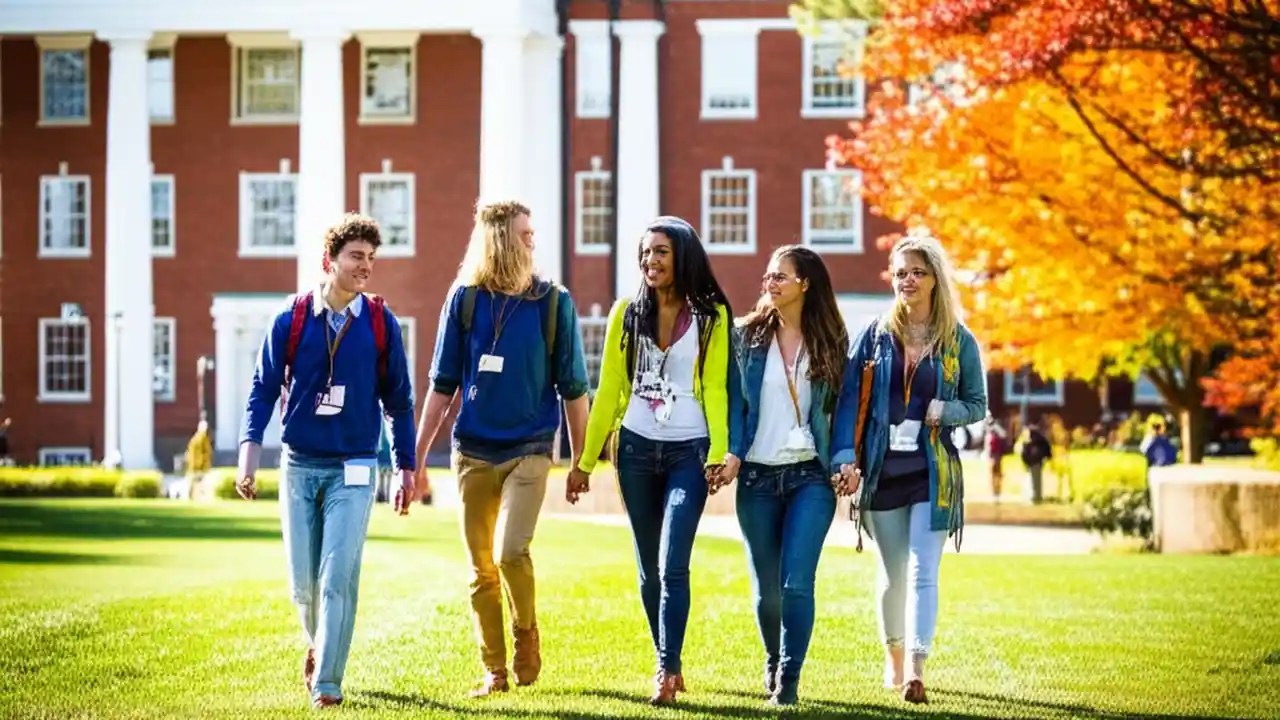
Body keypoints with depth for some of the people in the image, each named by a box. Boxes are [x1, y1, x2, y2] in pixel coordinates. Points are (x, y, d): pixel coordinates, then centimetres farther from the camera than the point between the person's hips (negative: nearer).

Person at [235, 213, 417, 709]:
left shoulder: (381, 323, -1)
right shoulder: (291, 320, -1)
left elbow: (399, 400, 5)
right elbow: (264, 389, 2)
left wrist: (407, 468, 6)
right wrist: (249, 453, -9)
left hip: (352, 471, -1)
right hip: (299, 467, 1)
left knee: (338, 578, -10)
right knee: (304, 581, 7)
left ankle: (327, 682, -5)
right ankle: (318, 645, 37)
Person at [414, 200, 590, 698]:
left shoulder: (553, 302, -1)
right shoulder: (464, 301, 1)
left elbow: (573, 388, 5)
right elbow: (443, 385, 6)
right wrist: (417, 455, 4)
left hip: (529, 450, -2)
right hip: (473, 452, 2)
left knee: (511, 551, -19)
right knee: (481, 569, 6)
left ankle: (526, 634, 8)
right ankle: (494, 670, 18)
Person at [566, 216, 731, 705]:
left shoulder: (710, 316, -1)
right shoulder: (627, 312, 6)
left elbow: (715, 389, -3)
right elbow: (608, 390, 7)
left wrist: (719, 452, -15)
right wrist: (586, 460, 6)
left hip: (688, 452, -3)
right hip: (636, 449, 3)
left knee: (671, 566, -14)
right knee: (648, 569, 8)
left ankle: (667, 670, -12)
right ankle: (670, 667, 19)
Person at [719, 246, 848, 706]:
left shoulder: (831, 342, 5)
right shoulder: (747, 337, 5)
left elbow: (842, 406, 5)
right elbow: (735, 400, 2)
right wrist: (731, 453, -12)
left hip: (810, 476, -1)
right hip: (757, 477, 1)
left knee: (797, 582, -13)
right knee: (766, 586, 8)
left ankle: (789, 680, -6)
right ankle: (774, 663, 32)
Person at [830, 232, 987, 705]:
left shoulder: (959, 341, 1)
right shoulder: (875, 335, 2)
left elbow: (978, 406, 8)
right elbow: (850, 401, -2)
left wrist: (945, 411, -14)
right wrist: (845, 458, -14)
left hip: (933, 472, -1)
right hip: (883, 471, 1)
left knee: (922, 571, -11)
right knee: (892, 572, 11)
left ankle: (916, 670, -18)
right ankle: (893, 657, 31)